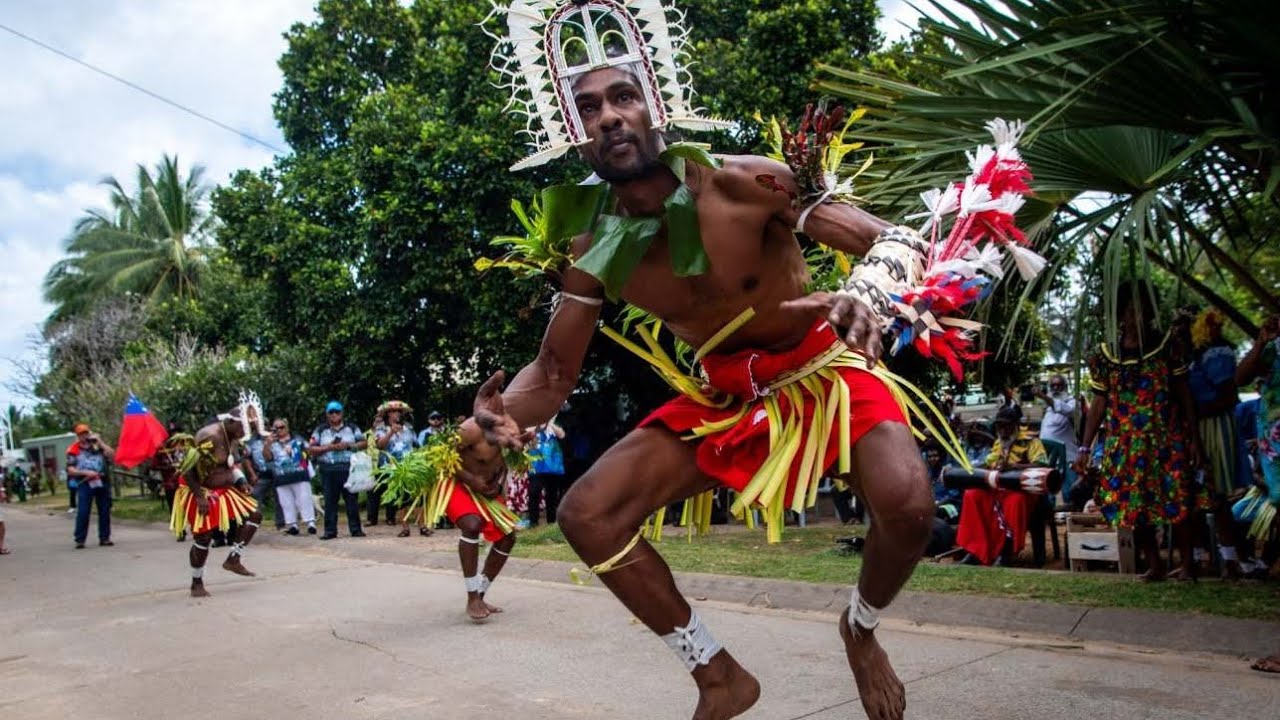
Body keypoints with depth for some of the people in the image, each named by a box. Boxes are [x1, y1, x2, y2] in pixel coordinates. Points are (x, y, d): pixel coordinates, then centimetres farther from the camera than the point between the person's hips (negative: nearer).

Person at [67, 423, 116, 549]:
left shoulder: (98, 446, 8)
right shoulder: (74, 451, 3)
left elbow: (112, 455, -6)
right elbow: (70, 470, -1)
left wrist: (100, 442, -7)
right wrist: (85, 472, -15)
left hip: (102, 483, 2)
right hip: (85, 484, -2)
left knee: (105, 511, 5)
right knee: (82, 513, -8)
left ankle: (104, 537, 13)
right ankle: (80, 540, -3)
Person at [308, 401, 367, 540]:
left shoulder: (352, 428, 11)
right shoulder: (320, 430, 10)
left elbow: (364, 443, 7)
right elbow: (311, 450, 4)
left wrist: (348, 445, -7)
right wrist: (328, 447, -9)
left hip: (348, 469, 0)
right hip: (328, 470, 0)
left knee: (352, 499, -1)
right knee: (330, 501, 1)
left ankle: (355, 529, 4)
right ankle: (330, 531, 7)